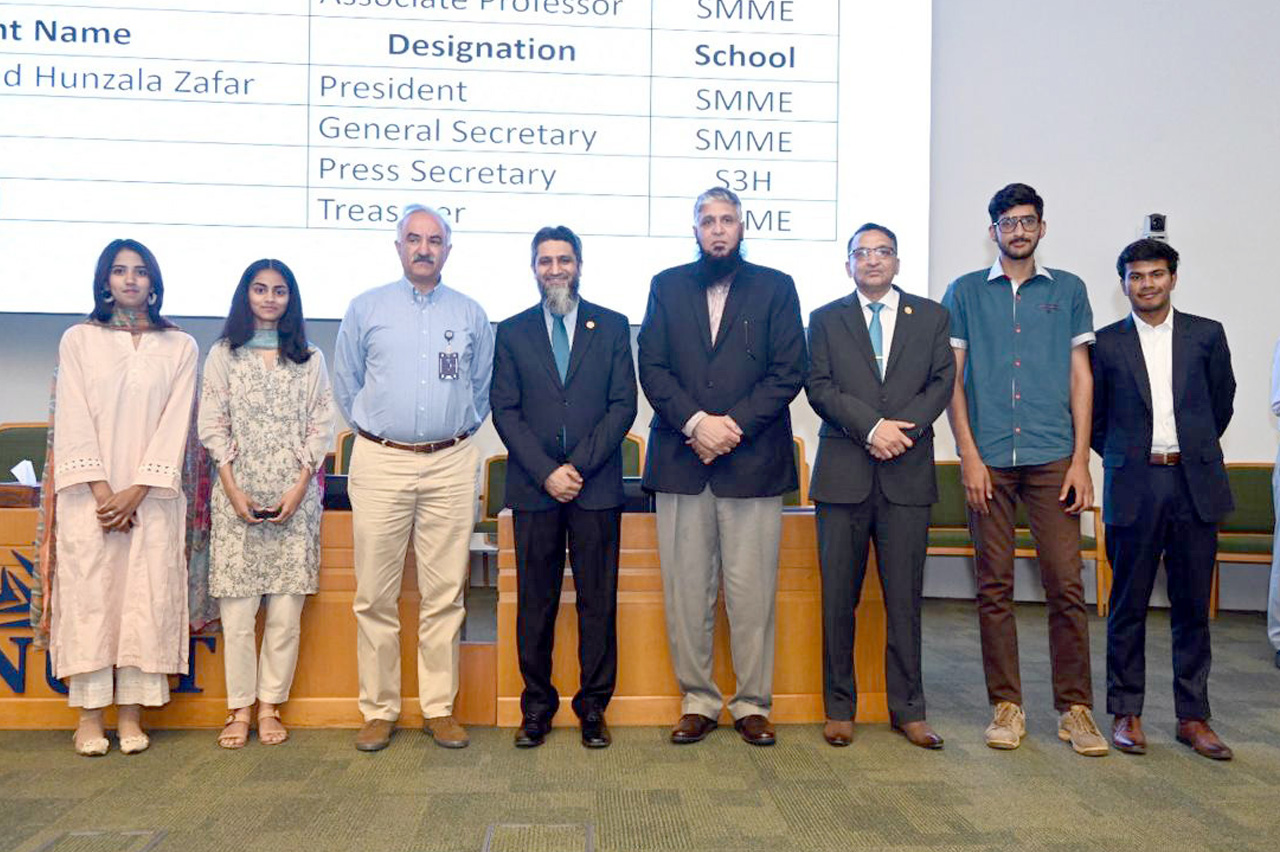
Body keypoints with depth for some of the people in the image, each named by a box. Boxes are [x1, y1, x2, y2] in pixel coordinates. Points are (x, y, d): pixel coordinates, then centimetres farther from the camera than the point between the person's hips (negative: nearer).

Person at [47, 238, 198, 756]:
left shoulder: (180, 347, 7)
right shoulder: (78, 340, 7)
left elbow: (176, 424, 0)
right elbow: (74, 420, 0)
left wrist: (136, 492, -9)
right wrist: (102, 491, -10)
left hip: (151, 495, 0)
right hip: (89, 494, 0)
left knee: (147, 595, -1)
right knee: (87, 593, 0)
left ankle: (131, 714, 8)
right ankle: (90, 716, 9)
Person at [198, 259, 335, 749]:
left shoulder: (310, 359, 10)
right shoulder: (223, 355, 9)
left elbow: (320, 428, 6)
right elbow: (213, 427, 4)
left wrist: (299, 488, -5)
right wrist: (233, 491, -6)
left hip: (294, 497, 1)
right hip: (238, 495, 0)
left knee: (286, 610, -1)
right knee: (237, 610, -1)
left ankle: (270, 706, 10)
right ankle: (240, 708, 10)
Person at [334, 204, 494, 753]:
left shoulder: (471, 315, 11)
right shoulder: (366, 308, 8)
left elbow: (483, 386, 19)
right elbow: (345, 383, 15)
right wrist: (372, 430, 13)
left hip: (450, 465, 1)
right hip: (380, 462, 0)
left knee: (445, 595, 2)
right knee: (375, 597, 1)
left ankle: (439, 708, 13)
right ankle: (378, 711, 12)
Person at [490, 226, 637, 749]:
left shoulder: (612, 327, 8)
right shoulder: (512, 332, 10)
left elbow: (623, 405, 1)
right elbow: (505, 411, 3)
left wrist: (579, 466, -9)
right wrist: (545, 471, -9)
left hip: (597, 486, 0)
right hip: (532, 488, 1)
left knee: (598, 601, 4)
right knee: (535, 602, 6)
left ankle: (593, 707, 15)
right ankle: (537, 706, 18)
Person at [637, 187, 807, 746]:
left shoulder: (775, 288, 10)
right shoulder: (667, 287, 14)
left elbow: (789, 371, 1)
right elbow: (651, 367, 4)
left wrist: (734, 425, -10)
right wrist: (695, 423, -10)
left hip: (753, 460, -1)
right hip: (680, 462, 2)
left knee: (752, 591, 1)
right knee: (686, 591, 4)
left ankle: (752, 704, 14)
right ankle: (698, 701, 16)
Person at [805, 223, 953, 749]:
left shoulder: (931, 316, 14)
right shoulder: (826, 320, 10)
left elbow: (942, 381, 4)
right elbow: (819, 387, -1)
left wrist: (904, 428, -12)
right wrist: (872, 428, -13)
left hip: (907, 474, 1)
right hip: (844, 473, 0)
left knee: (905, 598, 4)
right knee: (838, 599, 3)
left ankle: (907, 710, 15)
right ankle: (839, 708, 15)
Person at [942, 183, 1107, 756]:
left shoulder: (1068, 291, 12)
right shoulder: (965, 293, 10)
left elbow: (1080, 376, 9)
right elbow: (952, 379, 6)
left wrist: (1080, 459, 1)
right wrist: (969, 455, -4)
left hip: (1052, 457, 0)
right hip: (988, 459, 0)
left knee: (1066, 584, -2)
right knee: (995, 587, 4)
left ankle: (1075, 708, 10)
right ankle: (1006, 704, 14)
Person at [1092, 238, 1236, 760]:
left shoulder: (1206, 336, 7)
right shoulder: (1107, 343, 3)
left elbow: (1222, 403, 17)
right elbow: (1093, 417, 10)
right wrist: (1125, 458, 9)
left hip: (1195, 486, 2)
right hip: (1133, 489, -1)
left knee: (1193, 608, 8)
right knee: (1128, 606, 4)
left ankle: (1192, 716, 18)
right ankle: (1125, 713, 14)